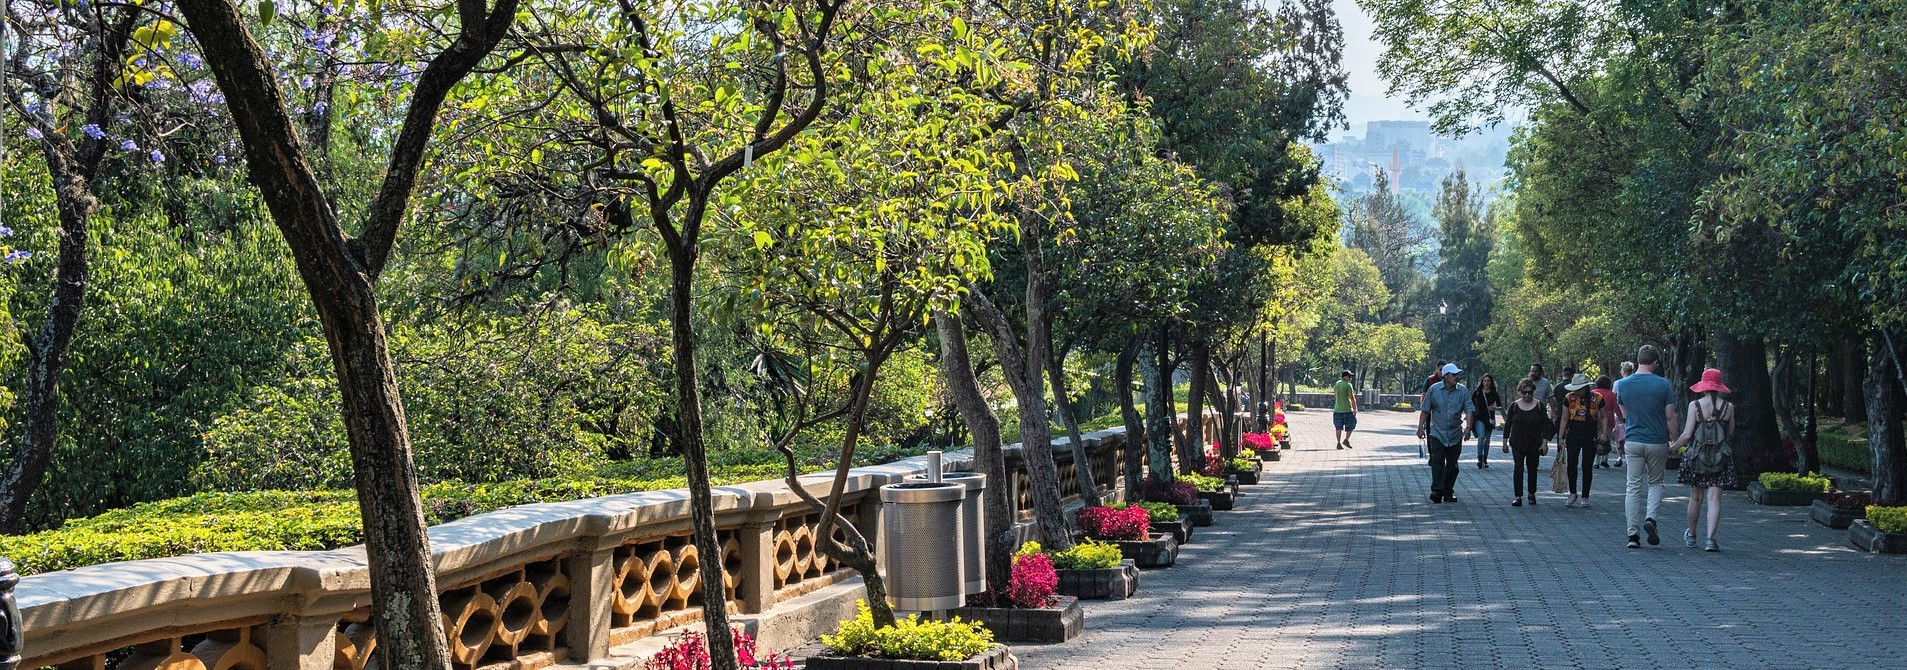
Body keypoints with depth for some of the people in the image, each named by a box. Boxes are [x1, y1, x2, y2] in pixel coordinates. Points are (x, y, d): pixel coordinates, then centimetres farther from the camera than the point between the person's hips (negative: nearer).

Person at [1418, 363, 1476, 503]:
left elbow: (1469, 410, -2)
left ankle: (1448, 492, 15)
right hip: (1437, 433, -2)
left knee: (1452, 464, 6)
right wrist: (1421, 427, -2)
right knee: (1437, 461, -13)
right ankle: (1436, 491, -15)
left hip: (1455, 434, 2)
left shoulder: (1463, 391, 0)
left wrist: (1468, 427, -16)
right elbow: (1425, 410, 2)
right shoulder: (1434, 390, -3)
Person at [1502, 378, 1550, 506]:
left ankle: (1531, 494, 27)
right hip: (1517, 444, 0)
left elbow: (1546, 425, 0)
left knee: (1532, 469, 10)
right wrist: (1505, 442, 3)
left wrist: (1544, 443, -6)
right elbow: (1507, 424, 5)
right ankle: (1518, 497, -10)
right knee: (1518, 468, -10)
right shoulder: (1514, 406, 0)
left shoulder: (1540, 406, -1)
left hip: (1534, 445, 1)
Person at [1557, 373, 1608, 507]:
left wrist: (1604, 433, -8)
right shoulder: (1569, 398, 2)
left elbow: (1603, 418, 5)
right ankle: (1573, 494, 6)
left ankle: (1585, 497, 13)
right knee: (1571, 464, -10)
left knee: (1587, 466, 2)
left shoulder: (1597, 398, -2)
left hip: (1590, 437, -1)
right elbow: (1564, 419, 7)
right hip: (1573, 436, 1)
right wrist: (1560, 437, 4)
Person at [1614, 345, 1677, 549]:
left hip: (1632, 441, 1)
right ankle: (1650, 518, -7)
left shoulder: (1623, 384, 0)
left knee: (1634, 486, 4)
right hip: (1657, 442, -1)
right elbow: (1670, 417, -5)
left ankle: (1633, 535, 1)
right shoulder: (1663, 384, -7)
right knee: (1655, 483, 17)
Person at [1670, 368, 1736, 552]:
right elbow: (1731, 433, 9)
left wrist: (1673, 446, 5)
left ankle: (1691, 536, 28)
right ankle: (1711, 539, -11)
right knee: (1714, 499, -1)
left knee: (1695, 497, 13)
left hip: (1697, 455, 0)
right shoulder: (1728, 407, -2)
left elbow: (1687, 435, -10)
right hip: (1721, 458, 0)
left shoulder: (1695, 405, -8)